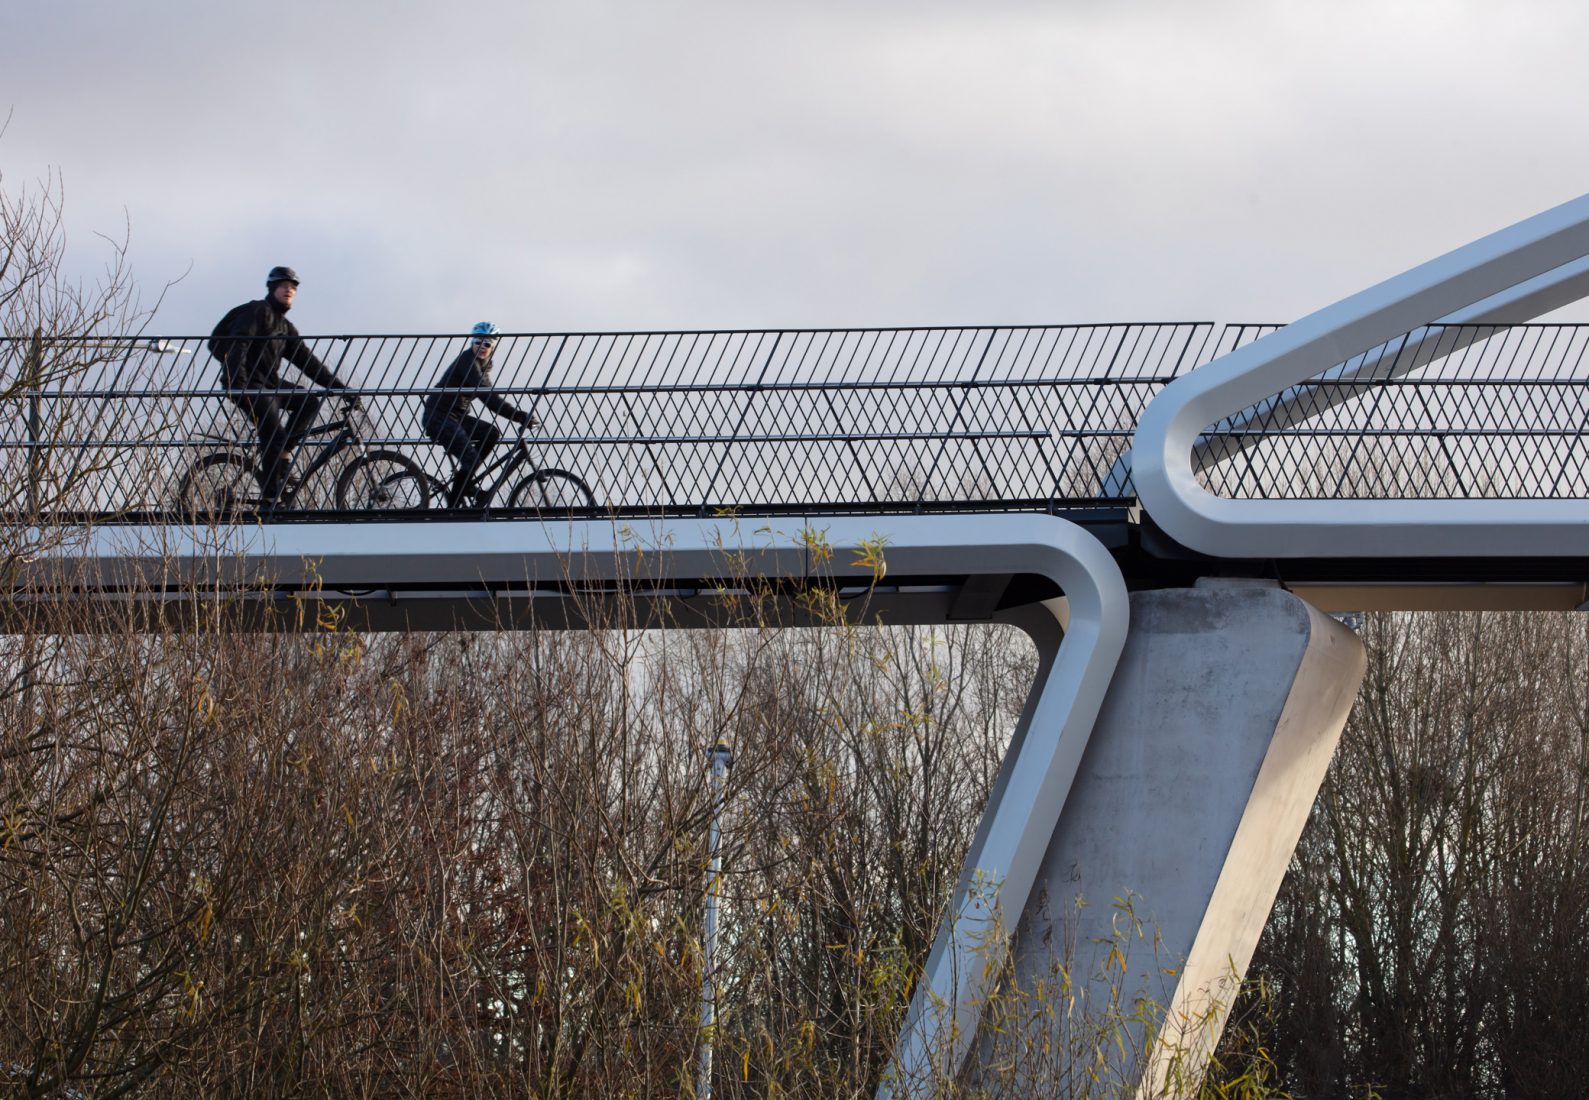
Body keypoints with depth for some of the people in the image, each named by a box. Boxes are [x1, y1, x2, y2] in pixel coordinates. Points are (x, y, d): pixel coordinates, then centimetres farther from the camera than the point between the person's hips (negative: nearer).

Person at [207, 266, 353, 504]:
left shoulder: (285, 327, 20)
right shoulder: (257, 312, -6)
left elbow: (307, 361, 19)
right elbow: (237, 345, -18)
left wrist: (339, 386, 12)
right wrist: (235, 384, -30)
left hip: (270, 384, 9)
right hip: (248, 385, -9)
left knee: (310, 401, -3)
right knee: (274, 435, -17)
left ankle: (282, 450, 1)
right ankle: (271, 498, -13)